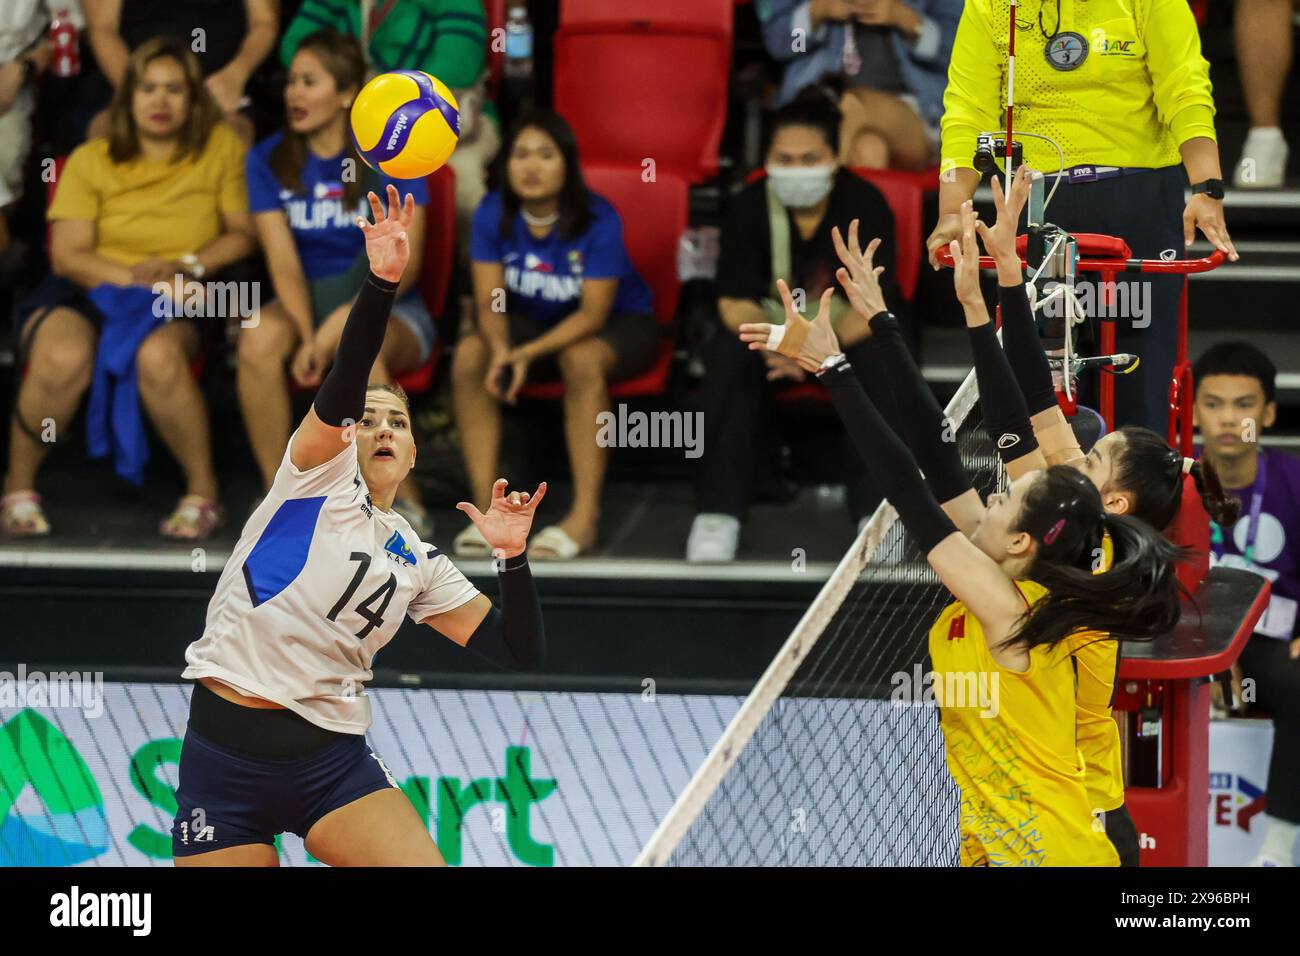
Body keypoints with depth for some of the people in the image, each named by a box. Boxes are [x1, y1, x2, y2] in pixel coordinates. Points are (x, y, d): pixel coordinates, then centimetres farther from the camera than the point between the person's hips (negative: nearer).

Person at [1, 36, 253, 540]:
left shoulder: (220, 148, 7)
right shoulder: (91, 160, 6)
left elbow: (241, 234, 10)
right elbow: (68, 254, -1)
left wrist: (189, 266, -7)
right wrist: (131, 276, -16)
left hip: (173, 304, 0)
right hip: (87, 291, 1)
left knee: (158, 355, -39)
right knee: (62, 358, -36)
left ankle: (202, 492, -19)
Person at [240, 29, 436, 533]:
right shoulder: (268, 160, 3)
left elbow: (406, 262, -10)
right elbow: (283, 260, -6)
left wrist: (344, 320, -25)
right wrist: (307, 333, -23)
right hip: (304, 304, 2)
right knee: (260, 336, -34)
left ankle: (404, 498, -21)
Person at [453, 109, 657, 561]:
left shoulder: (598, 219, -24)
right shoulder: (493, 214, -12)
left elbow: (593, 314, -25)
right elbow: (489, 301, -12)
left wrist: (528, 353, -38)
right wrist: (501, 350, -35)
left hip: (618, 324, -4)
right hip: (533, 320, 4)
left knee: (582, 359, -38)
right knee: (469, 355, -25)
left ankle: (586, 514, -34)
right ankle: (486, 507, -23)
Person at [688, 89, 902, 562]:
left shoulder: (865, 205, -14)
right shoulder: (749, 207, -10)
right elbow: (735, 302, -14)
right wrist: (774, 345, -36)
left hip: (846, 333, -1)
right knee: (729, 359, -30)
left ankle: (877, 508, -29)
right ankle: (717, 512, -30)